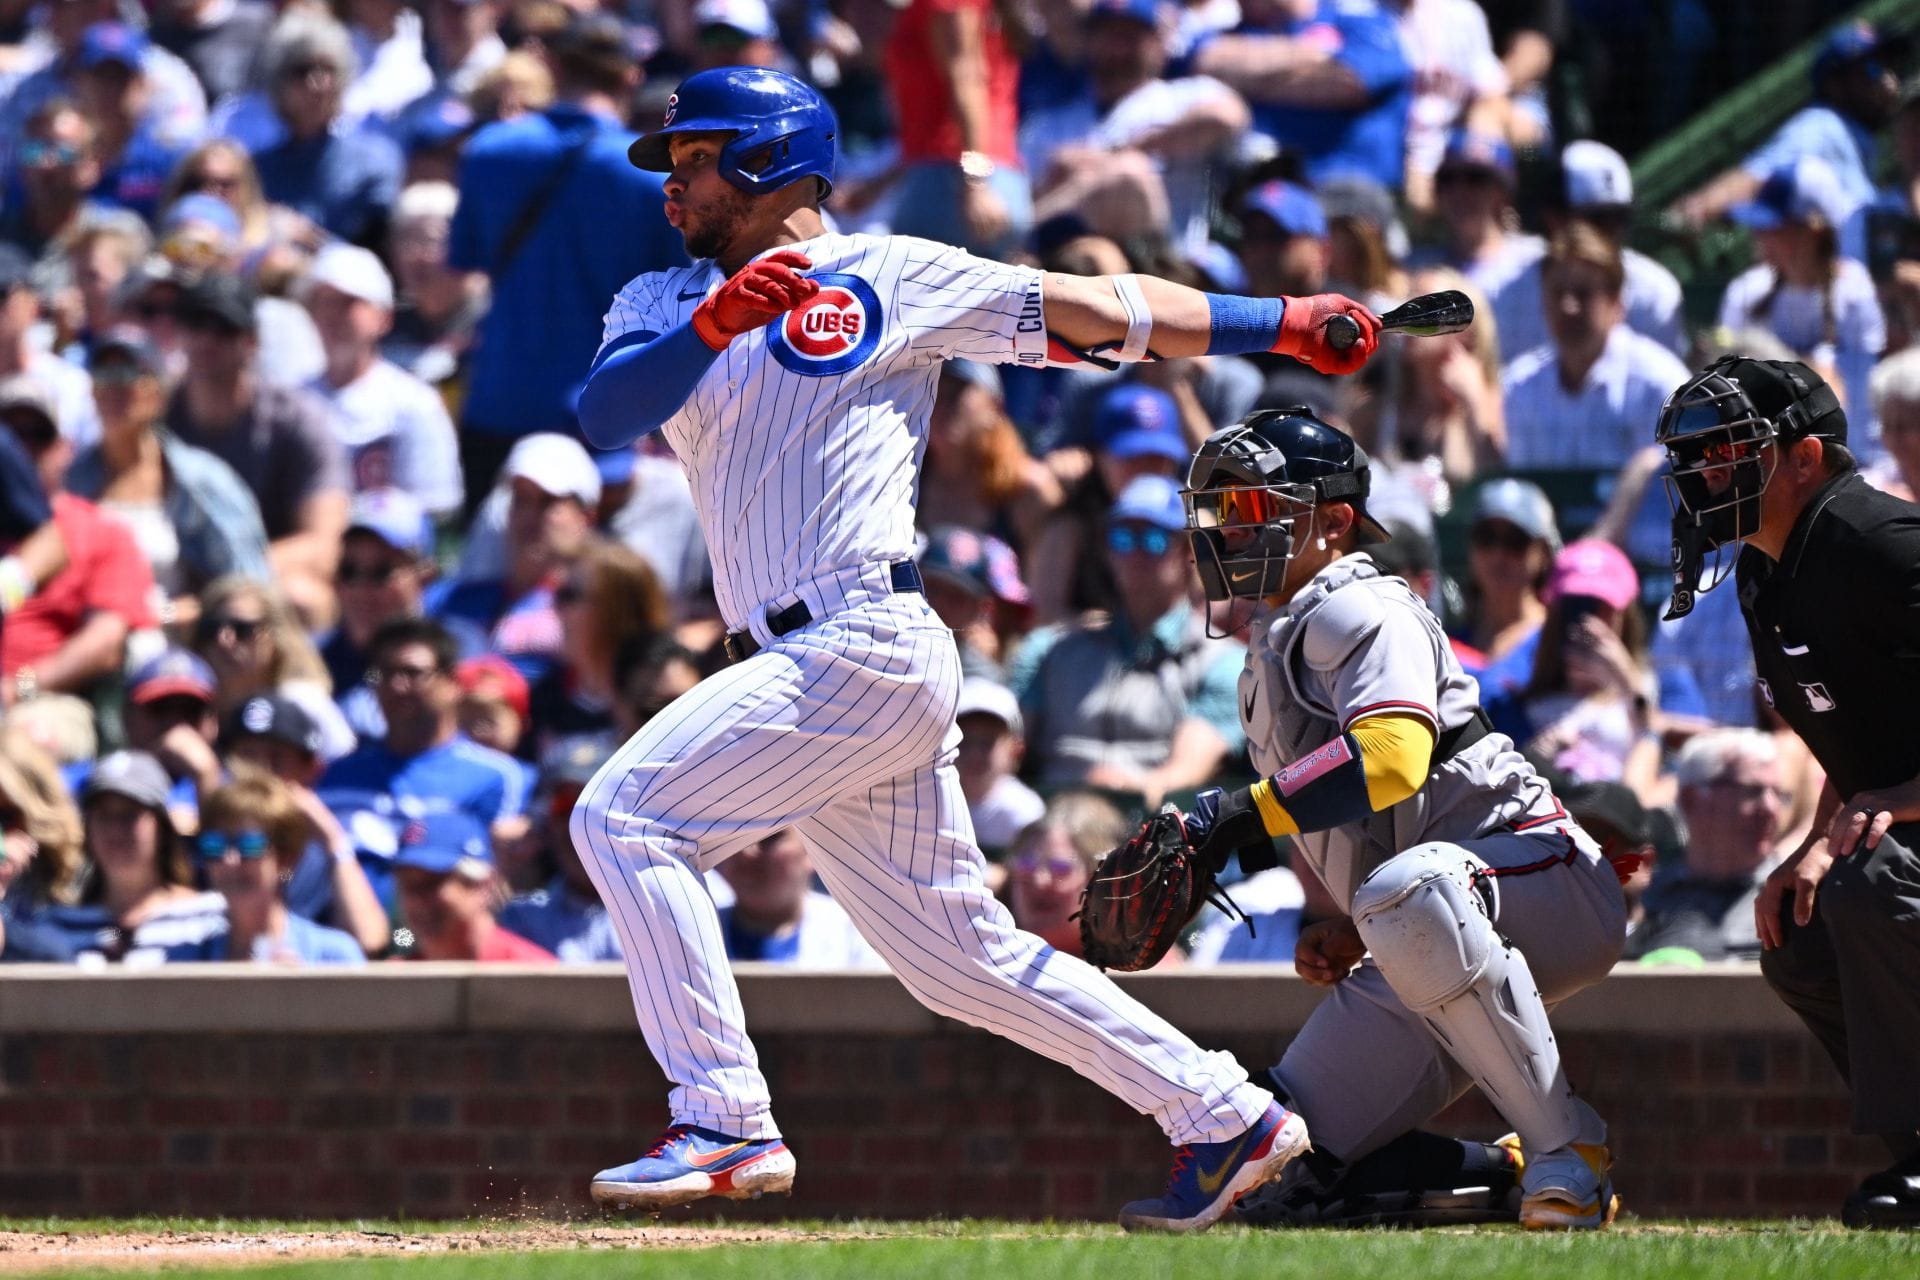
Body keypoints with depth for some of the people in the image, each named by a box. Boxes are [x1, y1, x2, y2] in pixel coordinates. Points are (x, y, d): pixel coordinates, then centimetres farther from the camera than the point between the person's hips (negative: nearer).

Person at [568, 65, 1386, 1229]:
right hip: (809, 671, 7)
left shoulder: (886, 278, 4)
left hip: (867, 645, -7)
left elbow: (1090, 310, 5)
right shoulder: (665, 305, 20)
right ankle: (1225, 1117, 16)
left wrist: (1279, 323, 2)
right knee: (961, 955, 9)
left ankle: (727, 1124, -16)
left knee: (628, 817, -16)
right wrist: (713, 326, -17)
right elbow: (604, 415, 0)